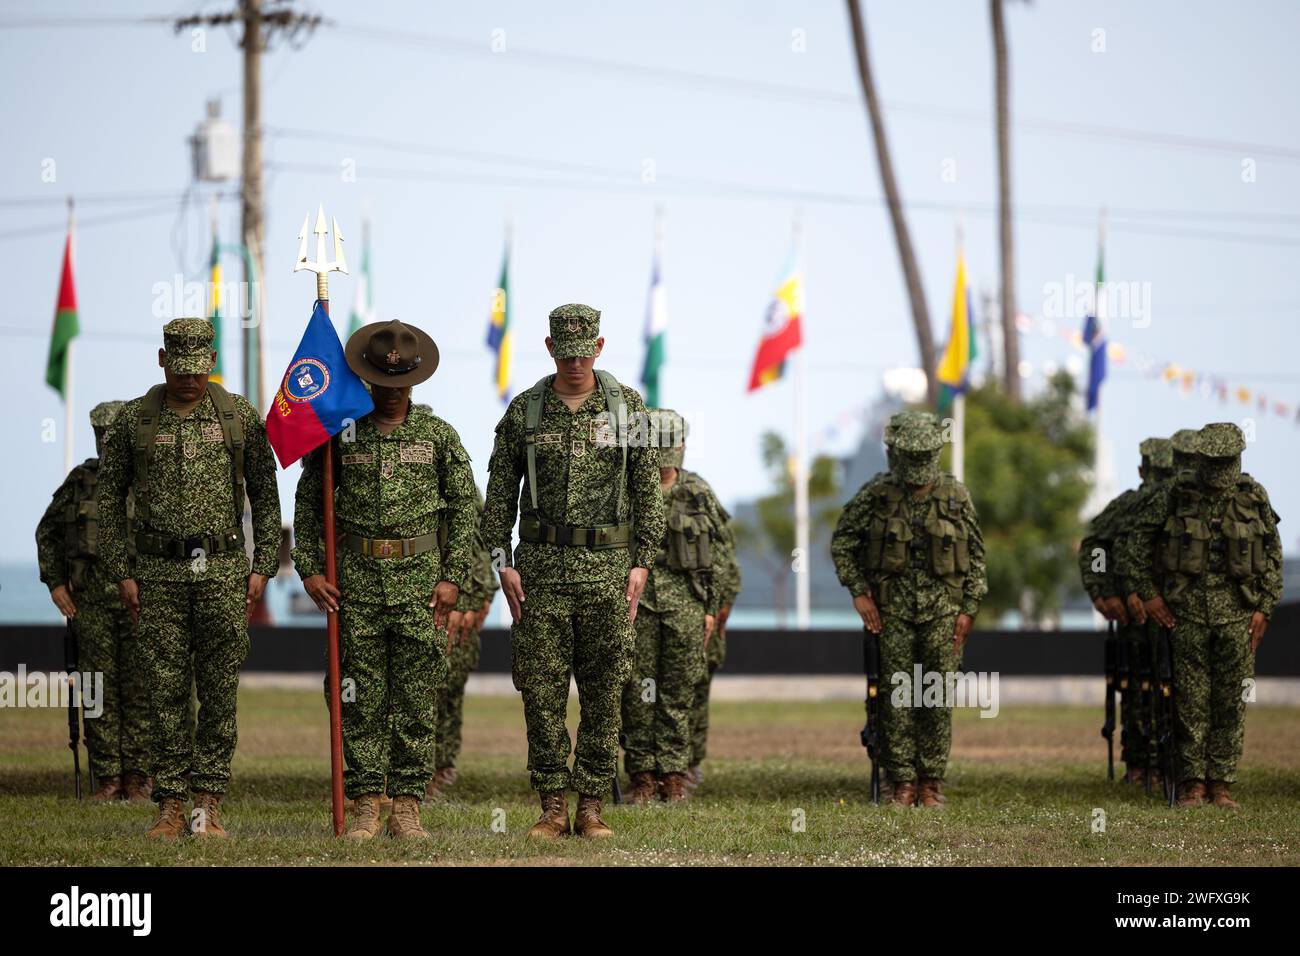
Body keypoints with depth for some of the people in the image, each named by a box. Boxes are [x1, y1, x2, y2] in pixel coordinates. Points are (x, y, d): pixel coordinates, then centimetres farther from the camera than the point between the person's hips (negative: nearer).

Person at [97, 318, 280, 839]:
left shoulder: (240, 416, 4)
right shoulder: (133, 419, 3)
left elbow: (265, 496, 9)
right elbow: (110, 497, 8)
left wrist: (262, 567, 2)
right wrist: (121, 573, 3)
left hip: (224, 571, 0)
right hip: (160, 575, 0)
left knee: (219, 692, 0)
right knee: (166, 692, 1)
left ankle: (209, 804, 5)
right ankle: (171, 808, 4)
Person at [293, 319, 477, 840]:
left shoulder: (438, 435, 5)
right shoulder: (340, 431, 5)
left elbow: (463, 508, 7)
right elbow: (308, 501, 10)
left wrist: (454, 577, -1)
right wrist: (310, 568, 2)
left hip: (420, 579, 0)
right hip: (357, 578, 0)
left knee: (416, 699, 0)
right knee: (362, 698, 1)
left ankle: (407, 807, 4)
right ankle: (365, 806, 6)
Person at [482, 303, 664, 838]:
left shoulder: (628, 406, 4)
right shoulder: (524, 411, 4)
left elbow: (647, 490, 5)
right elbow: (500, 493, 8)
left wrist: (642, 563, -1)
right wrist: (503, 562, 0)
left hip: (607, 569, 0)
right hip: (541, 568, 0)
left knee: (603, 694, 1)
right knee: (541, 692, -1)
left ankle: (591, 808, 7)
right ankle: (552, 809, 5)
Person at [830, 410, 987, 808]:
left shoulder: (955, 495, 3)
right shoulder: (876, 495, 0)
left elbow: (976, 555, 7)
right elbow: (842, 543, 7)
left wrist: (968, 609, 2)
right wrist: (858, 592, -2)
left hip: (942, 606, 1)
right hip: (892, 606, -1)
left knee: (938, 697, 0)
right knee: (896, 696, -1)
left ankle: (932, 781, 7)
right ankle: (903, 782, 5)